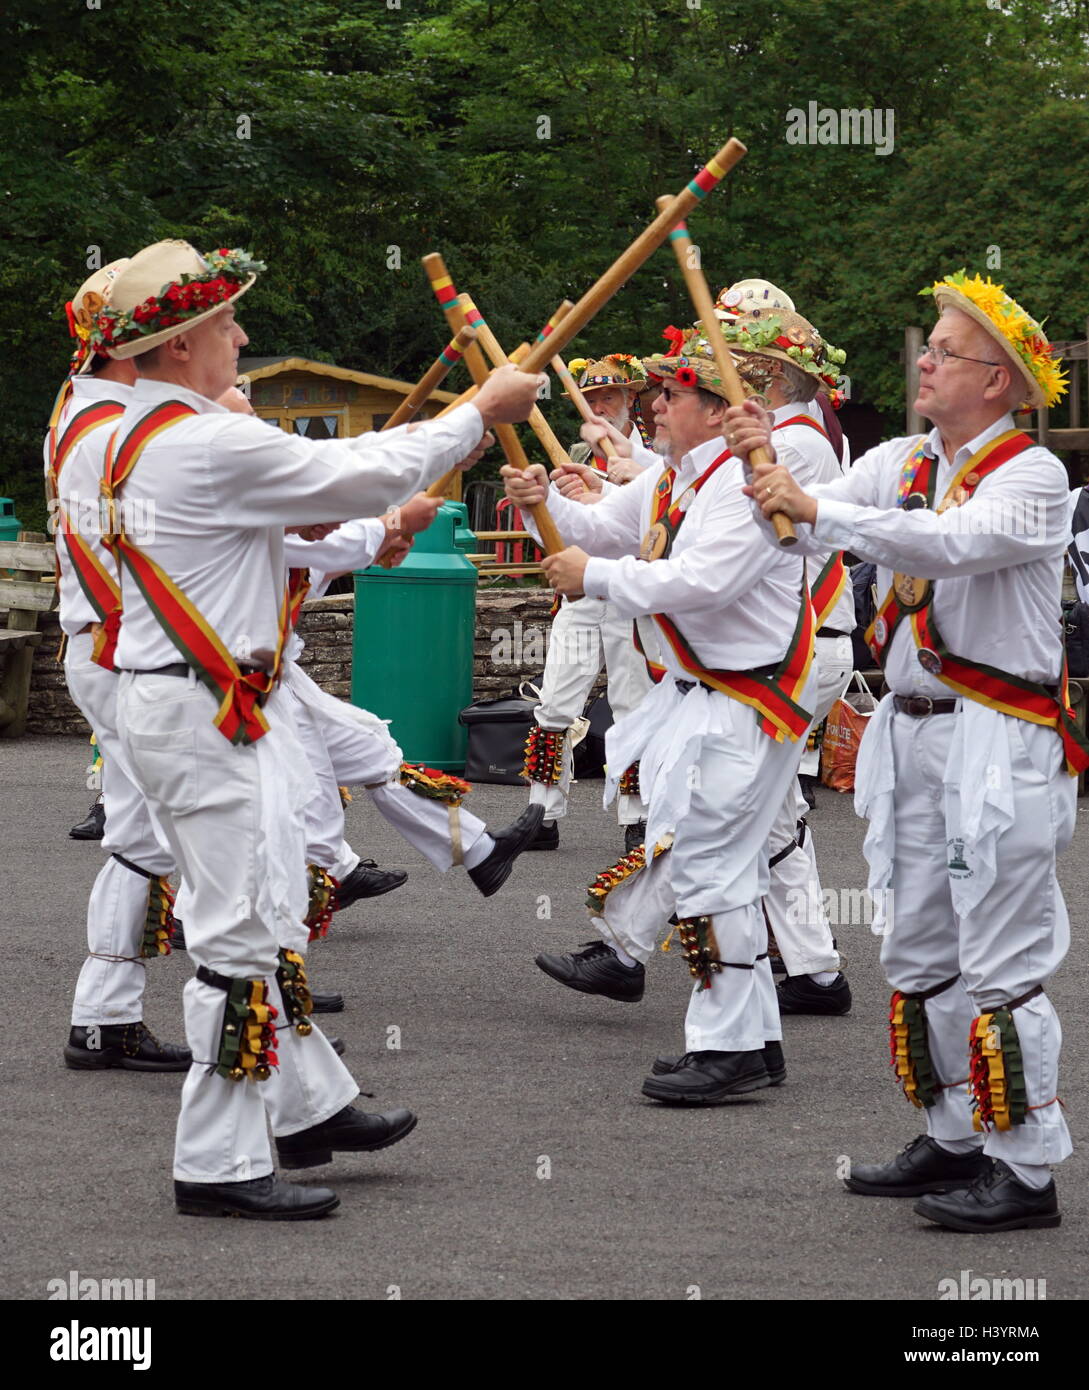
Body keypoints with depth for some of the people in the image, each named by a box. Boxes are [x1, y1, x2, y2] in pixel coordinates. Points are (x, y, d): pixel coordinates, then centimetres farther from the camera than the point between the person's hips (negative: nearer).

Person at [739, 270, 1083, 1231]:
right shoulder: (899, 463, 13)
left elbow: (951, 542, -28)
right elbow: (805, 521, 3)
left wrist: (816, 509, -34)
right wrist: (768, 465, -17)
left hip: (998, 747, -8)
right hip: (911, 733, 8)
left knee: (1001, 968, -8)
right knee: (918, 958, 14)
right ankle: (954, 1141, 25)